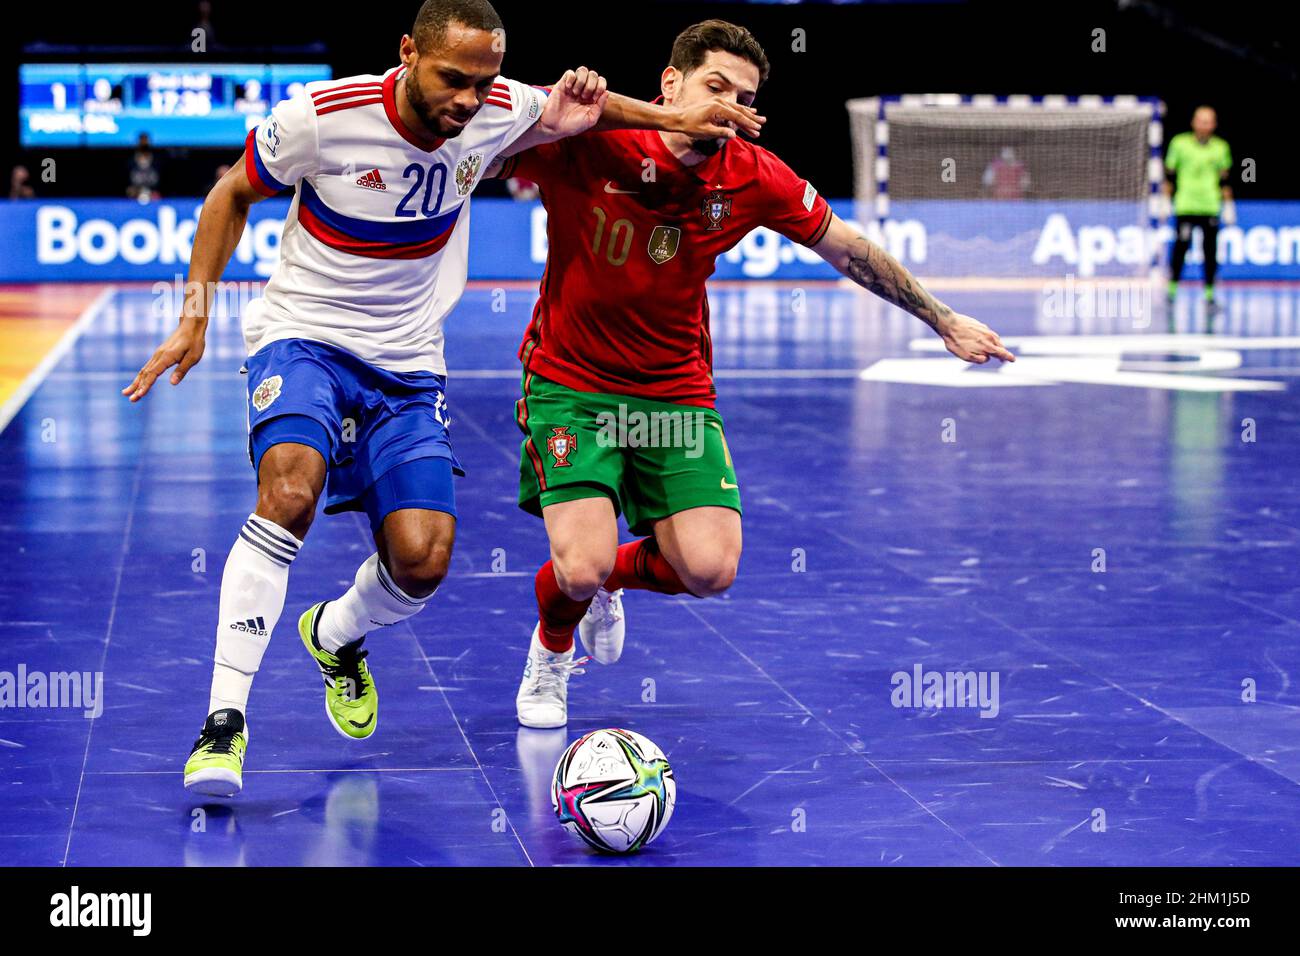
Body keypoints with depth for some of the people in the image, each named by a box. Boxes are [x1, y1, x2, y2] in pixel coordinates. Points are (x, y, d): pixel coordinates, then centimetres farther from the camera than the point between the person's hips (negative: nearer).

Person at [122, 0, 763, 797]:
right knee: (292, 486, -33)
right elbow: (234, 194, 0)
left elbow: (570, 104, 15)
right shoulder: (322, 117, -19)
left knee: (423, 560, -10)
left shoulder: (497, 112, -10)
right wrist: (197, 311, -5)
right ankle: (224, 721, -27)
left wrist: (671, 118, 2)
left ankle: (337, 637, 27)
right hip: (304, 334, -3)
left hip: (408, 362, 4)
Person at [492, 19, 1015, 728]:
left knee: (709, 571, -11)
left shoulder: (753, 179, -9)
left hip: (676, 391, 3)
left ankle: (611, 579, 26)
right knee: (580, 568, -19)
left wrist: (943, 321, 10)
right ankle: (550, 651, 20)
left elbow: (849, 250, 5)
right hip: (570, 383, -3)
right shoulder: (587, 142, -19)